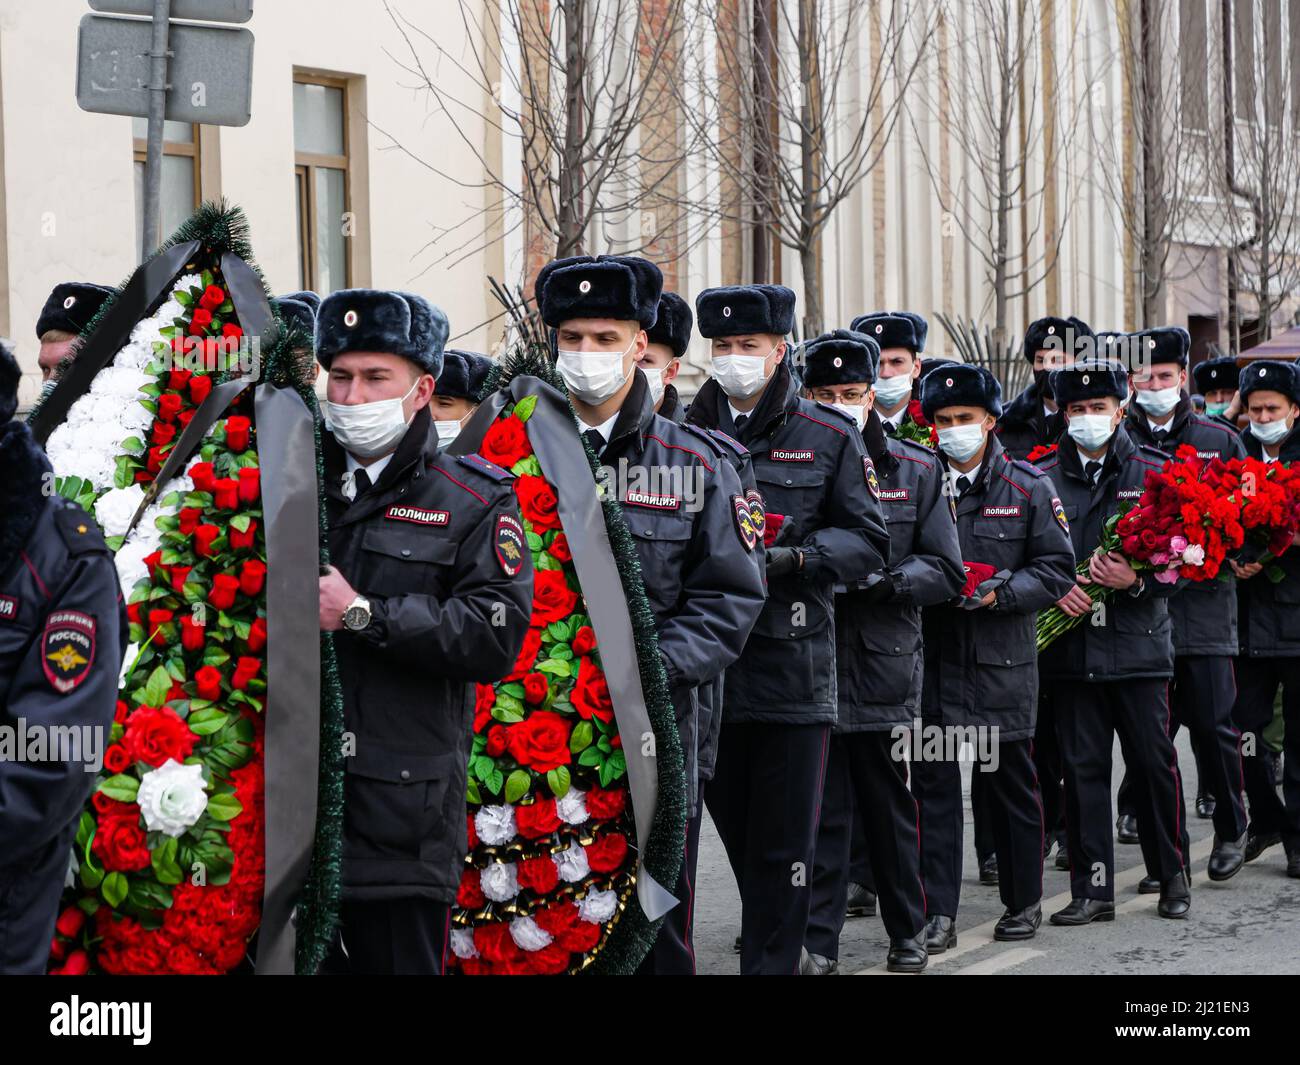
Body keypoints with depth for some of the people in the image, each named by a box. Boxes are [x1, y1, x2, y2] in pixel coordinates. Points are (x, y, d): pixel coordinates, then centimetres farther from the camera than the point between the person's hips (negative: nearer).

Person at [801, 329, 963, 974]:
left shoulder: (915, 469, 7)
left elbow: (945, 571, 3)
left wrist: (883, 581, -14)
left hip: (885, 664, 1)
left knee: (891, 805, 11)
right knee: (820, 807, 0)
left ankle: (908, 932, 25)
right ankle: (818, 942, 8)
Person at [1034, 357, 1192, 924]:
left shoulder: (1154, 472, 4)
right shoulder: (1043, 477, 7)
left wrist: (1137, 580, -17)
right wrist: (1056, 590, -10)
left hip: (1138, 643, -1)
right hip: (1071, 645, 1)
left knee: (1154, 763, 4)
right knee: (1082, 767, 3)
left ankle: (1173, 877, 20)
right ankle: (1093, 890, 10)